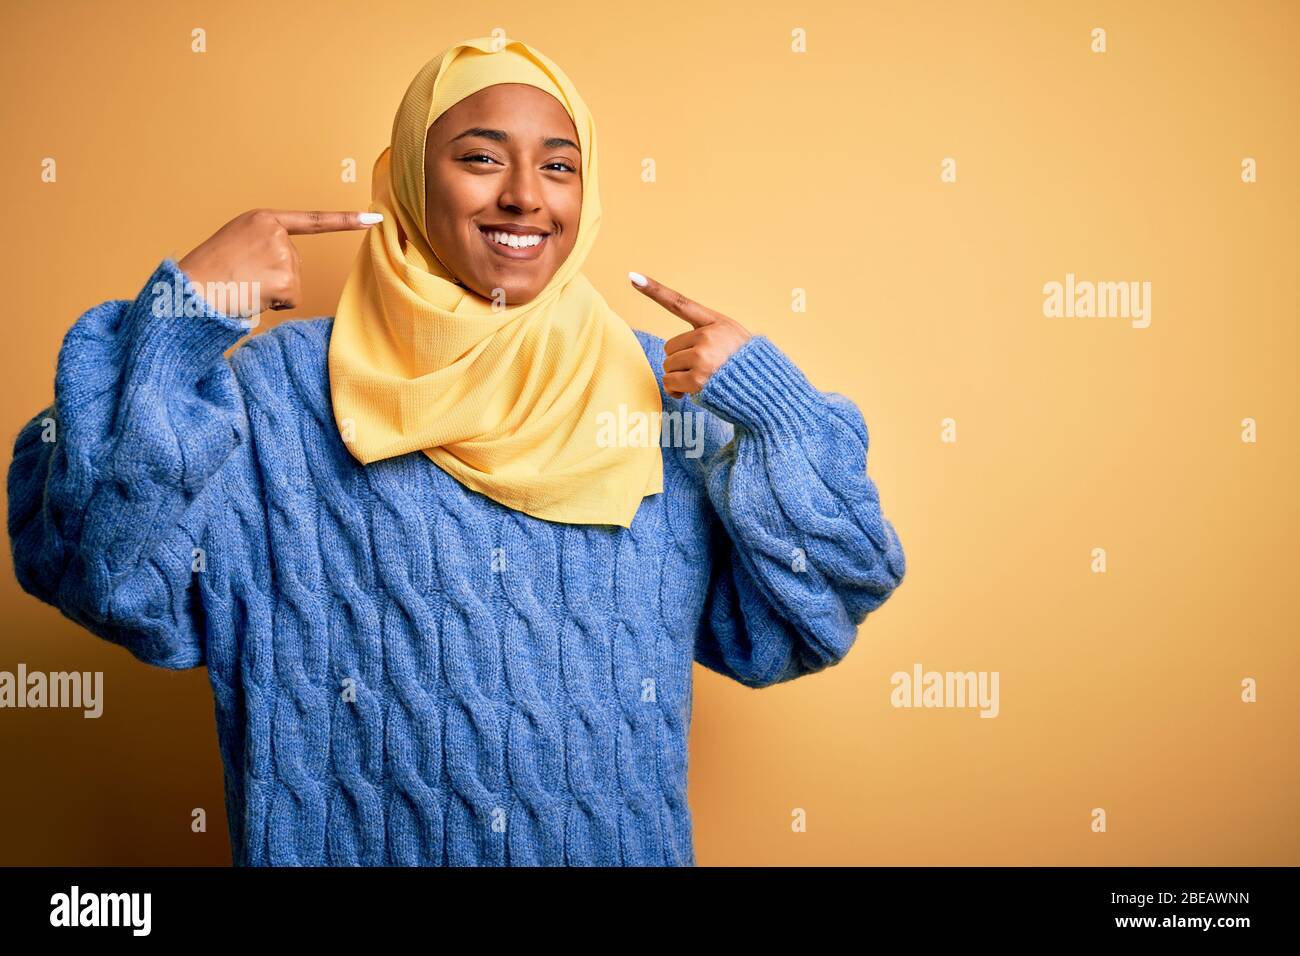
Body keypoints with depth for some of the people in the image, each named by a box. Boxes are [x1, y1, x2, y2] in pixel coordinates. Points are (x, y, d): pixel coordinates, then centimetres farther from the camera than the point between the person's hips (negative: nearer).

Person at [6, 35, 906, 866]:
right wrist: (177, 318, -26)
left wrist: (774, 410, -16)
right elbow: (103, 567, -19)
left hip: (623, 844, 2)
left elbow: (803, 627, -4)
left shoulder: (666, 390, -4)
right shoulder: (283, 391, -10)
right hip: (345, 843, -1)